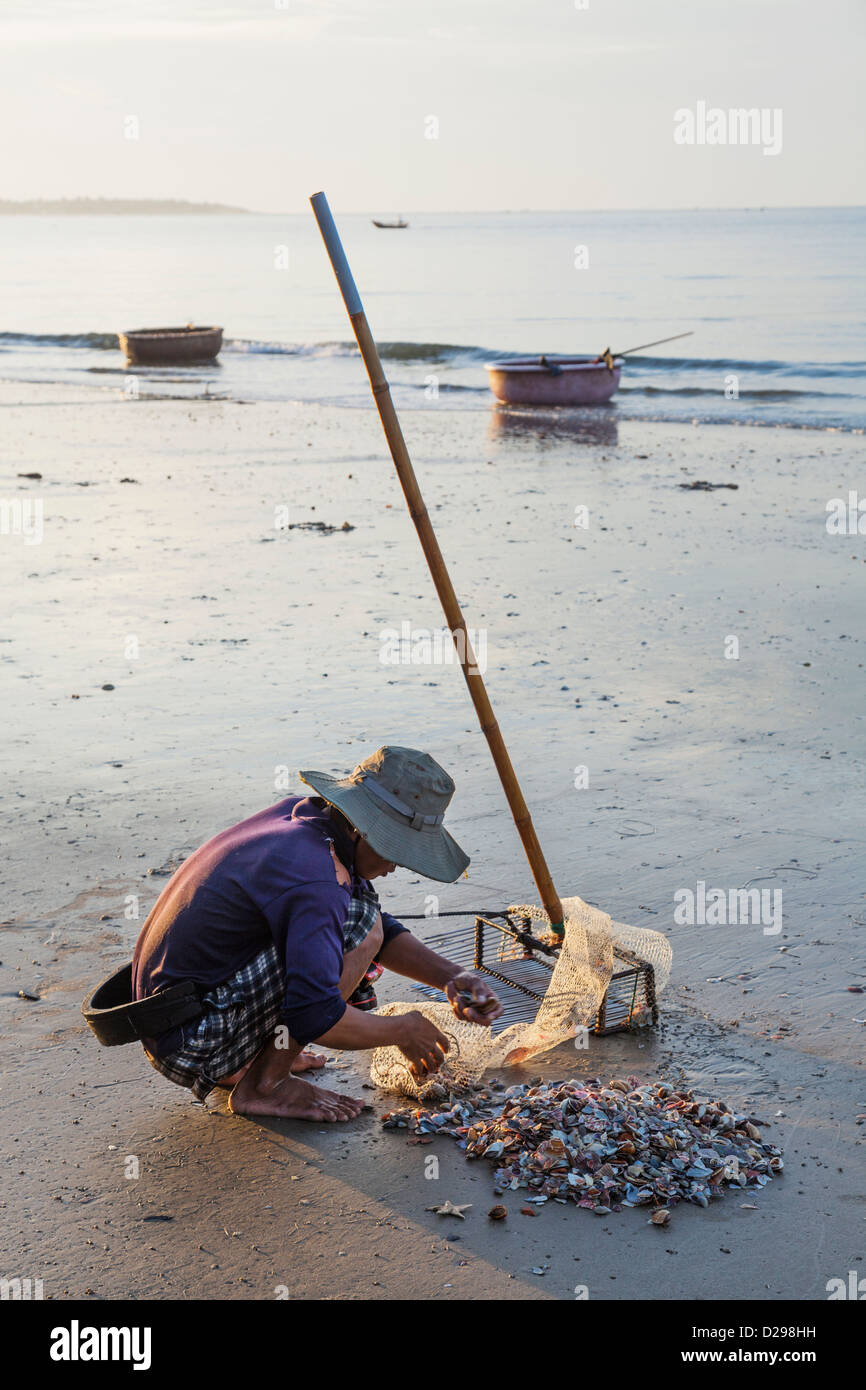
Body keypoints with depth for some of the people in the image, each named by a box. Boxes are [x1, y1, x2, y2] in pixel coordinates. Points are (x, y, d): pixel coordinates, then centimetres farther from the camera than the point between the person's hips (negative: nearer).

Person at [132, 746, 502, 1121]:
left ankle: (239, 1066, 18)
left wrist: (452, 977, 4)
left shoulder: (301, 812, 4)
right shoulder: (315, 881, -25)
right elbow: (314, 1017, -28)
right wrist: (402, 1031, -11)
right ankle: (263, 1085, -6)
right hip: (193, 1052, -10)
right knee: (359, 925, -16)